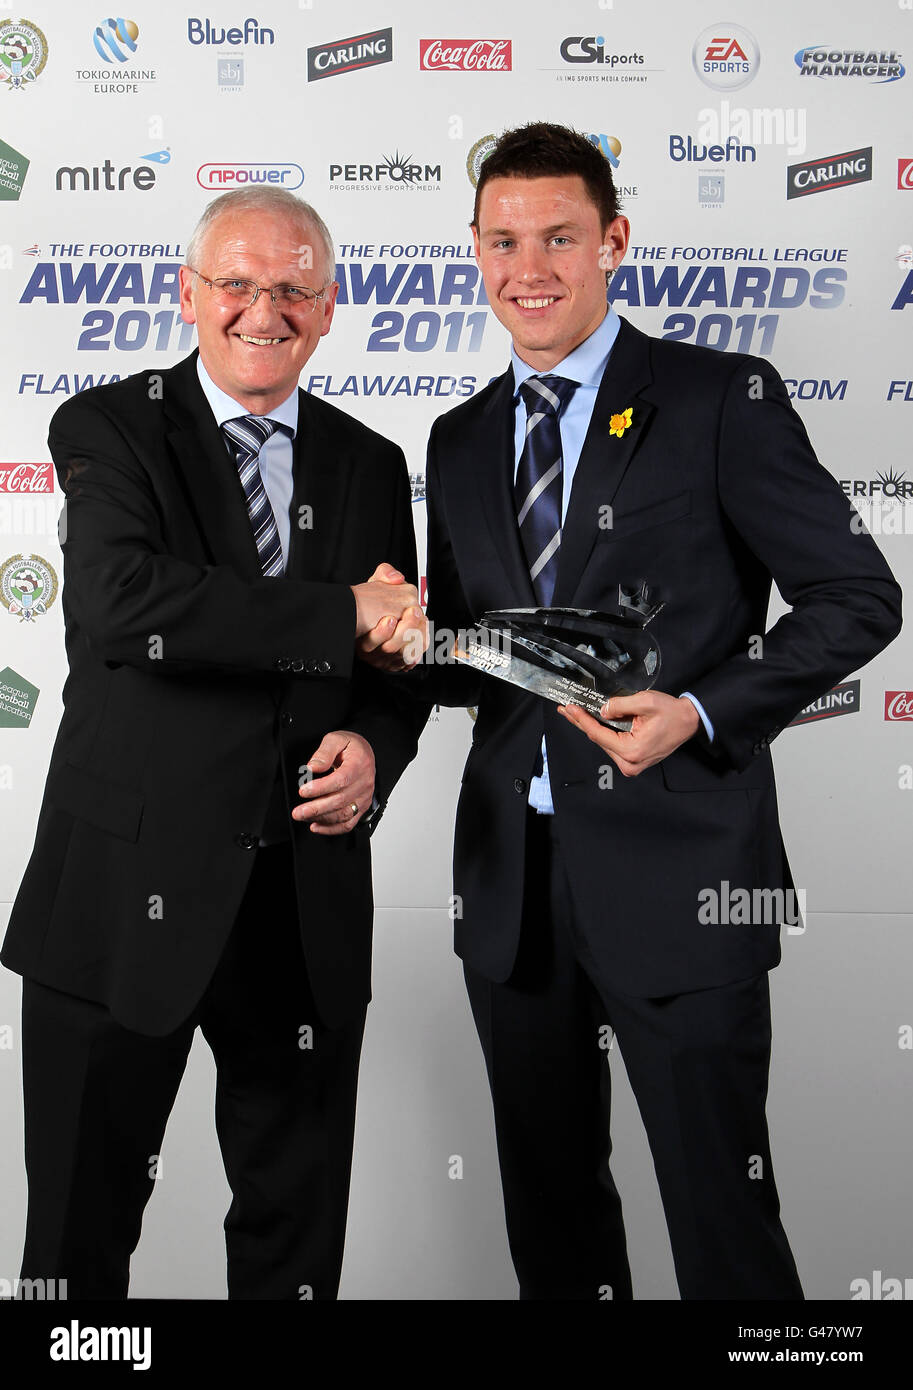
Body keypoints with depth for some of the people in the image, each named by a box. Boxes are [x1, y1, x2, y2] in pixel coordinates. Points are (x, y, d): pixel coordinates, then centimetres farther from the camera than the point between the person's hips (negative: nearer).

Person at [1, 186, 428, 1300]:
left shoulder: (368, 465, 11)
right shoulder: (105, 428, -2)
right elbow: (122, 604, -22)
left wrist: (374, 746, -8)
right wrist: (342, 615, -20)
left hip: (309, 904, 4)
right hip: (130, 891, -3)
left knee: (297, 1232, 17)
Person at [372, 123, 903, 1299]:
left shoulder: (722, 400, -4)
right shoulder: (460, 439, 12)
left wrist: (702, 712, -17)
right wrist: (409, 642, -5)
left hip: (676, 877, -5)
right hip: (512, 881, 5)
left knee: (721, 1217, 5)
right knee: (549, 1205, 19)